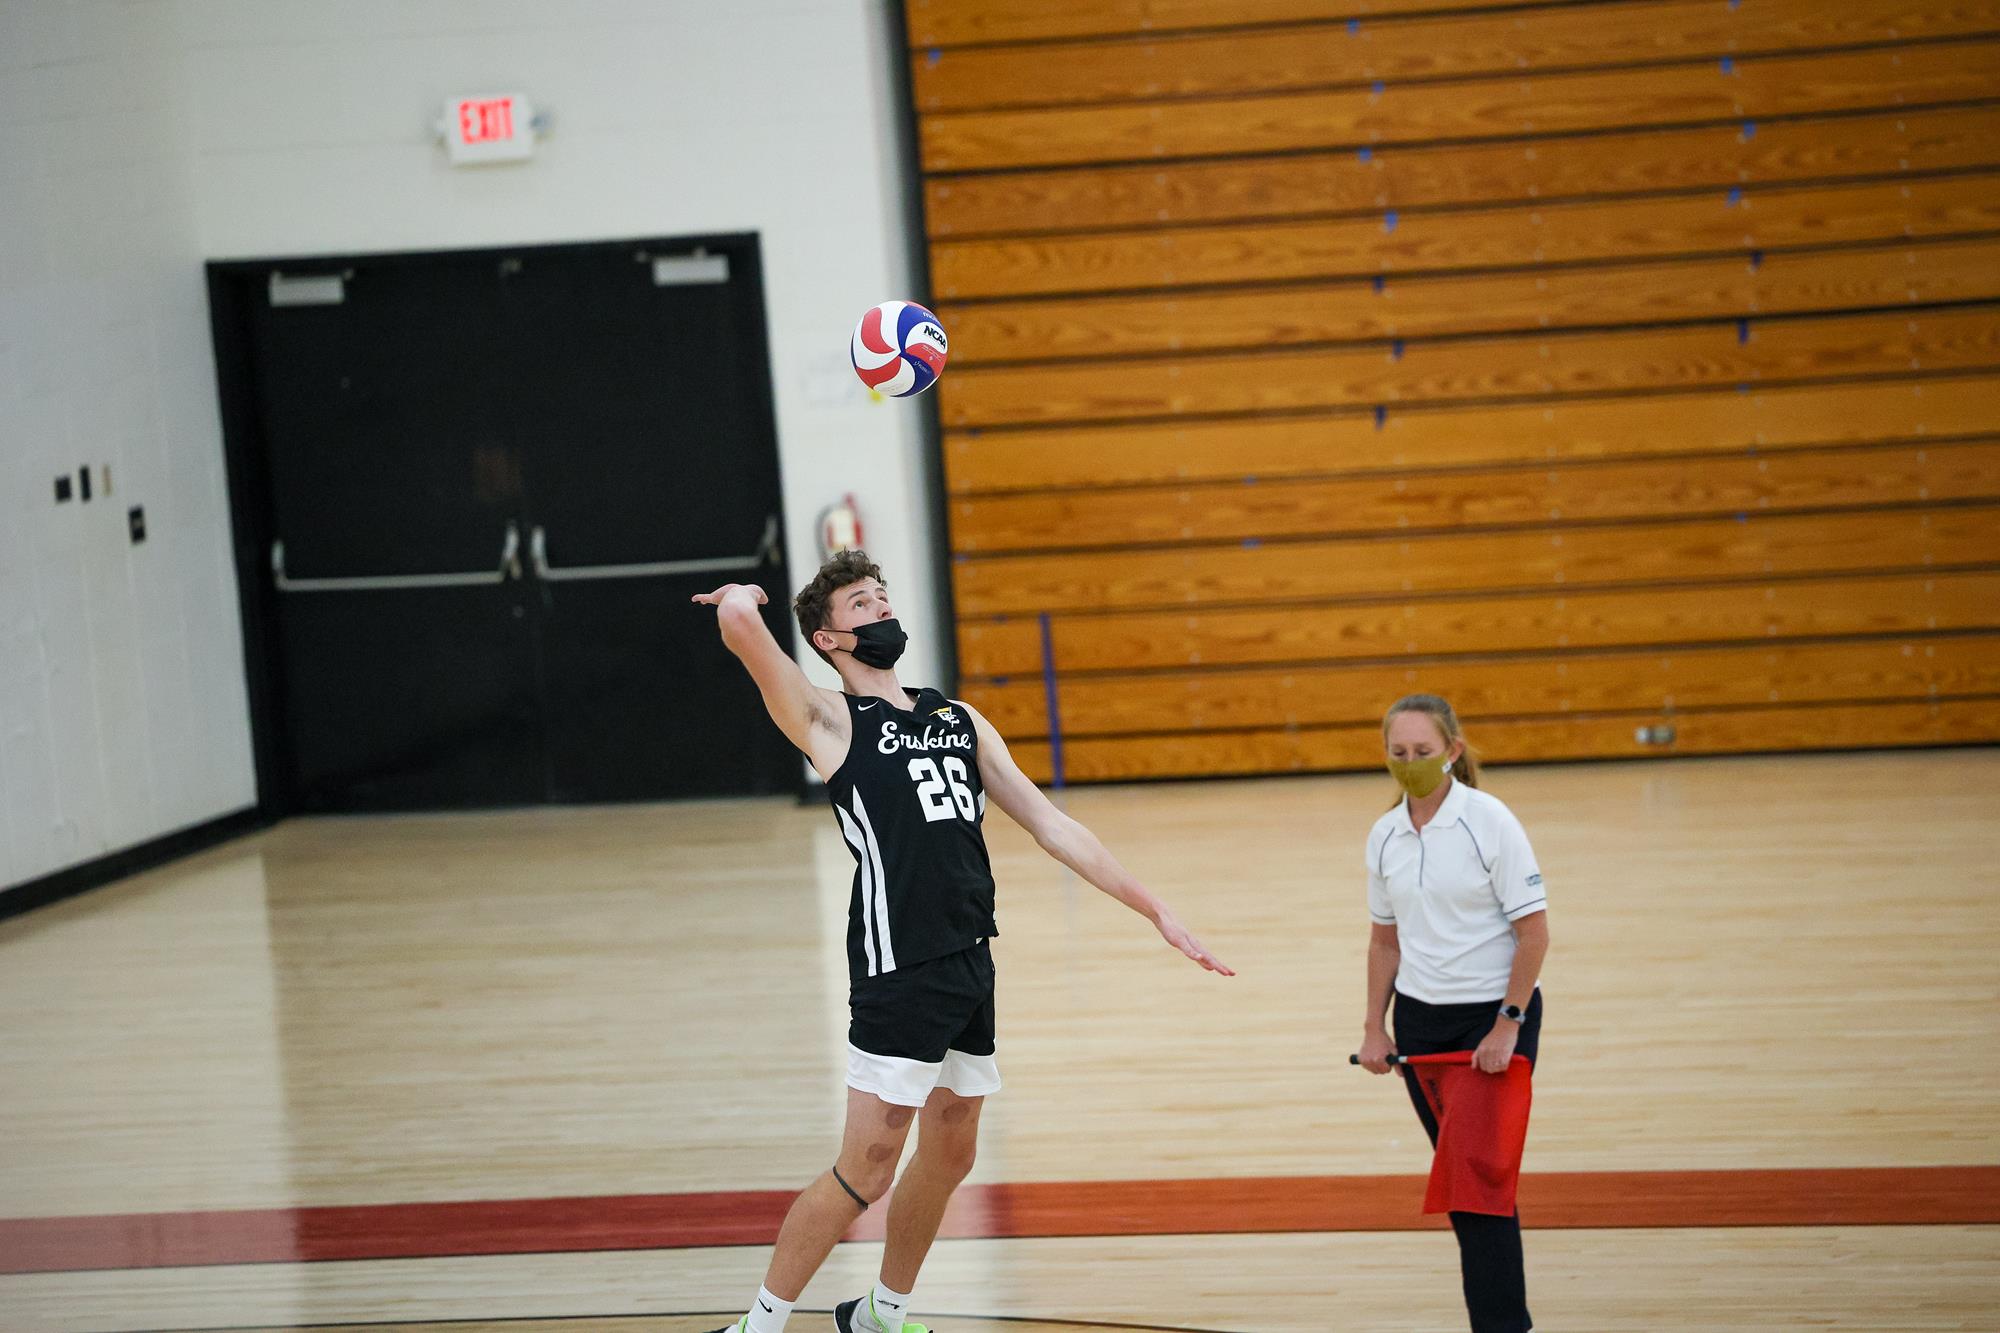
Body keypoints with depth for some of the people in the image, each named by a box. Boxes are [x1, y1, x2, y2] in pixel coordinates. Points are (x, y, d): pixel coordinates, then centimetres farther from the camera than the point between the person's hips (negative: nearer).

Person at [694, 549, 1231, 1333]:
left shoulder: (959, 720, 17)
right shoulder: (832, 721, -3)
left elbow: (1049, 825, 16)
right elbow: (738, 624, -18)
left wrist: (1154, 911, 12)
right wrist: (742, 600, 8)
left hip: (970, 966, 7)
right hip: (898, 972, -7)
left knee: (949, 1156, 16)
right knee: (866, 1171, -7)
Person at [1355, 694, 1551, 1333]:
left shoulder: (1490, 822, -13)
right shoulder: (1385, 835, 4)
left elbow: (1533, 931, -12)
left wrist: (1507, 1025, -15)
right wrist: (1375, 1027, 9)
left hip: (1494, 1015, -6)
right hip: (1420, 1020, 6)